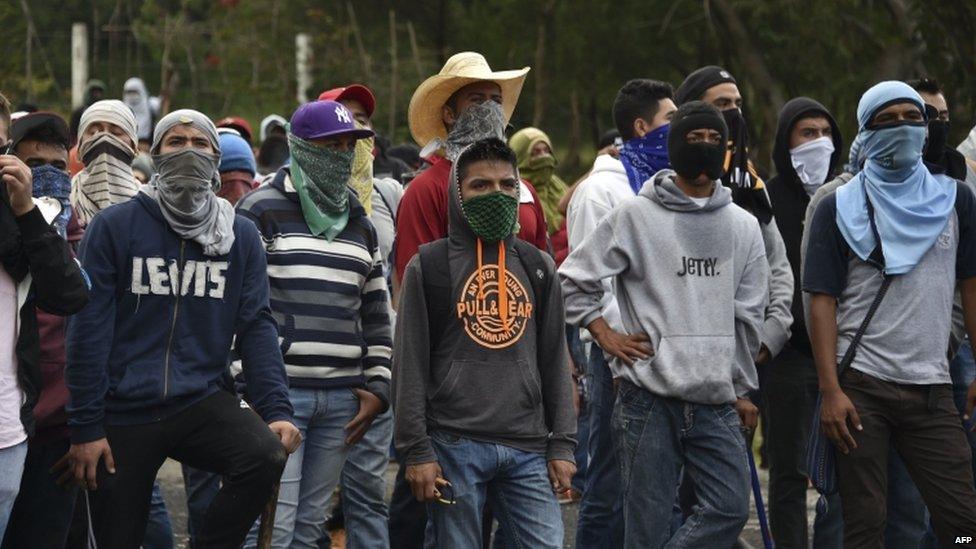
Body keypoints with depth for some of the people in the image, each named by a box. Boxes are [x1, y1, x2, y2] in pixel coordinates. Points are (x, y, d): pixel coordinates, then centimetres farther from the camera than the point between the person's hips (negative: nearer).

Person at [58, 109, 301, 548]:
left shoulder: (241, 236, 5)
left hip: (203, 402, 1)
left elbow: (256, 326, 3)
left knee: (266, 455, -26)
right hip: (124, 413, -1)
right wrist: (85, 428, -9)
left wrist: (276, 409, -11)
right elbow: (88, 329, -6)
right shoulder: (113, 226, -4)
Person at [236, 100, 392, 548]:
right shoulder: (261, 212, -1)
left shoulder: (361, 225, 19)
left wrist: (378, 387, 12)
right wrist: (245, 391, -11)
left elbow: (377, 315, 23)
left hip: (342, 399, 6)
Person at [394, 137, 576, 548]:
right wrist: (416, 450, -7)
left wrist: (562, 444, 8)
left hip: (528, 447, 3)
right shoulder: (429, 266, 2)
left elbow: (554, 360, 15)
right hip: (455, 445, -3)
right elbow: (410, 364, -1)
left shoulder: (538, 267, 14)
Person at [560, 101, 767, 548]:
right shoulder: (635, 216, 0)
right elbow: (573, 279, 4)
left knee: (731, 507, -9)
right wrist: (605, 335, -3)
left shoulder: (744, 226, 12)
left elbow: (748, 317, 15)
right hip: (649, 398, -4)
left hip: (716, 402, 4)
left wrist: (742, 390, 14)